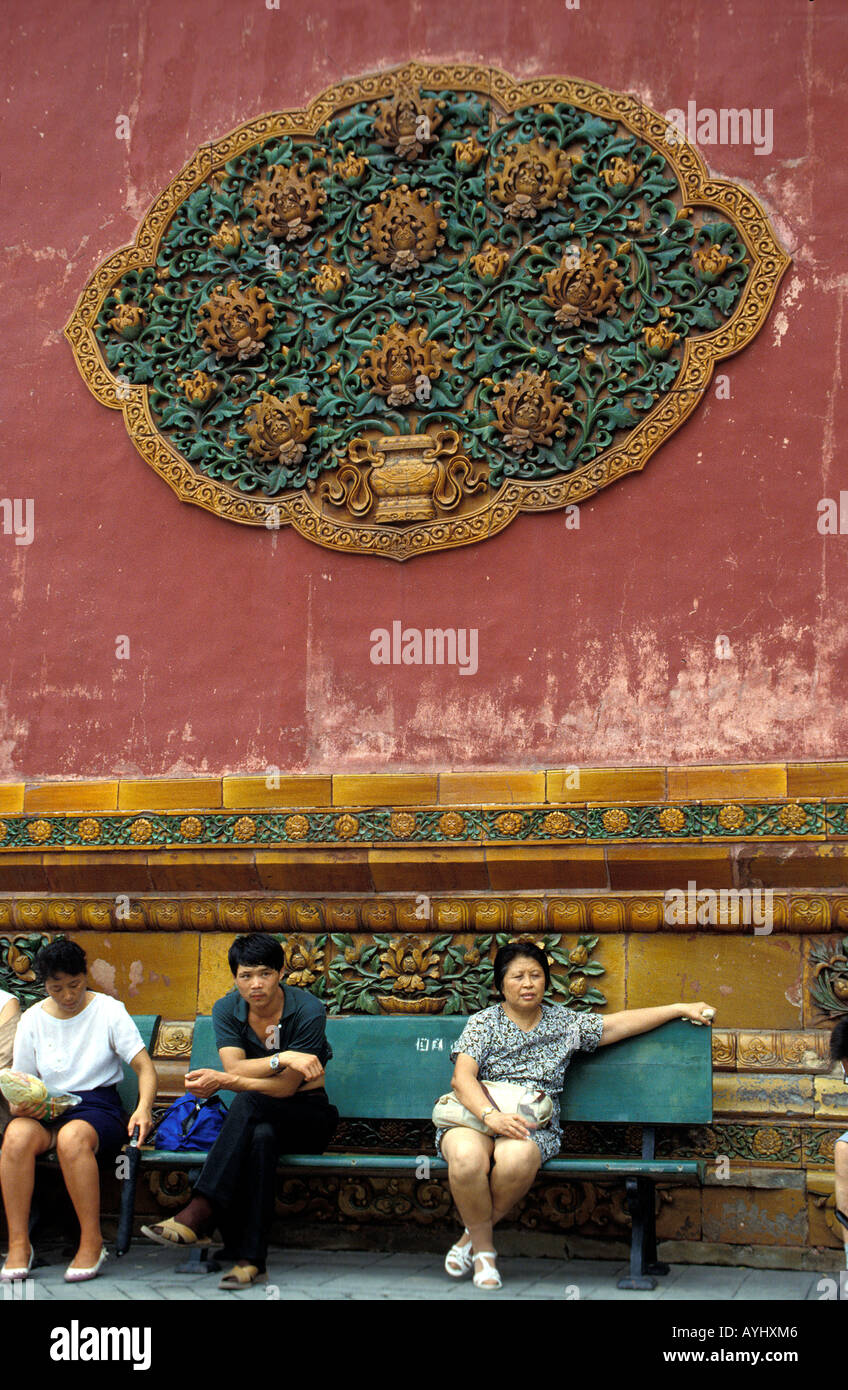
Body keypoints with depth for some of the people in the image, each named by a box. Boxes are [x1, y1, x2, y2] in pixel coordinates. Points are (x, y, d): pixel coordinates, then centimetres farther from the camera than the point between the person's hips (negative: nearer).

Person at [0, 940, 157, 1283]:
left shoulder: (108, 1010, 1)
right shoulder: (32, 1019, 10)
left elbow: (144, 1067, -4)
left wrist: (143, 1108, -24)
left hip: (98, 1104, -3)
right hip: (44, 1110, 3)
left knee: (72, 1137, -38)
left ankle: (92, 1243, -27)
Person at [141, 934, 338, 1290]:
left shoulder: (308, 1011, -15)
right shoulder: (227, 1010, -2)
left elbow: (286, 1087, -19)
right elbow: (235, 1069, -15)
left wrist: (223, 1081, -27)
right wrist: (282, 1058, -30)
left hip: (308, 1115, -2)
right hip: (259, 1116, 3)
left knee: (250, 1101, -36)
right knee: (260, 1138, -37)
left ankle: (199, 1214, -41)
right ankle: (251, 1259, -39)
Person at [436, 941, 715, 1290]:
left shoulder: (564, 1023, 15)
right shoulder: (483, 1022, 5)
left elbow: (617, 1024, 18)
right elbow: (462, 1078, -7)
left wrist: (680, 1009, 15)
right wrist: (491, 1115, -26)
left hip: (534, 1126, 2)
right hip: (472, 1118, -1)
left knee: (517, 1157, -36)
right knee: (467, 1157, -37)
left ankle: (475, 1232, -9)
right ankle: (483, 1246, -11)